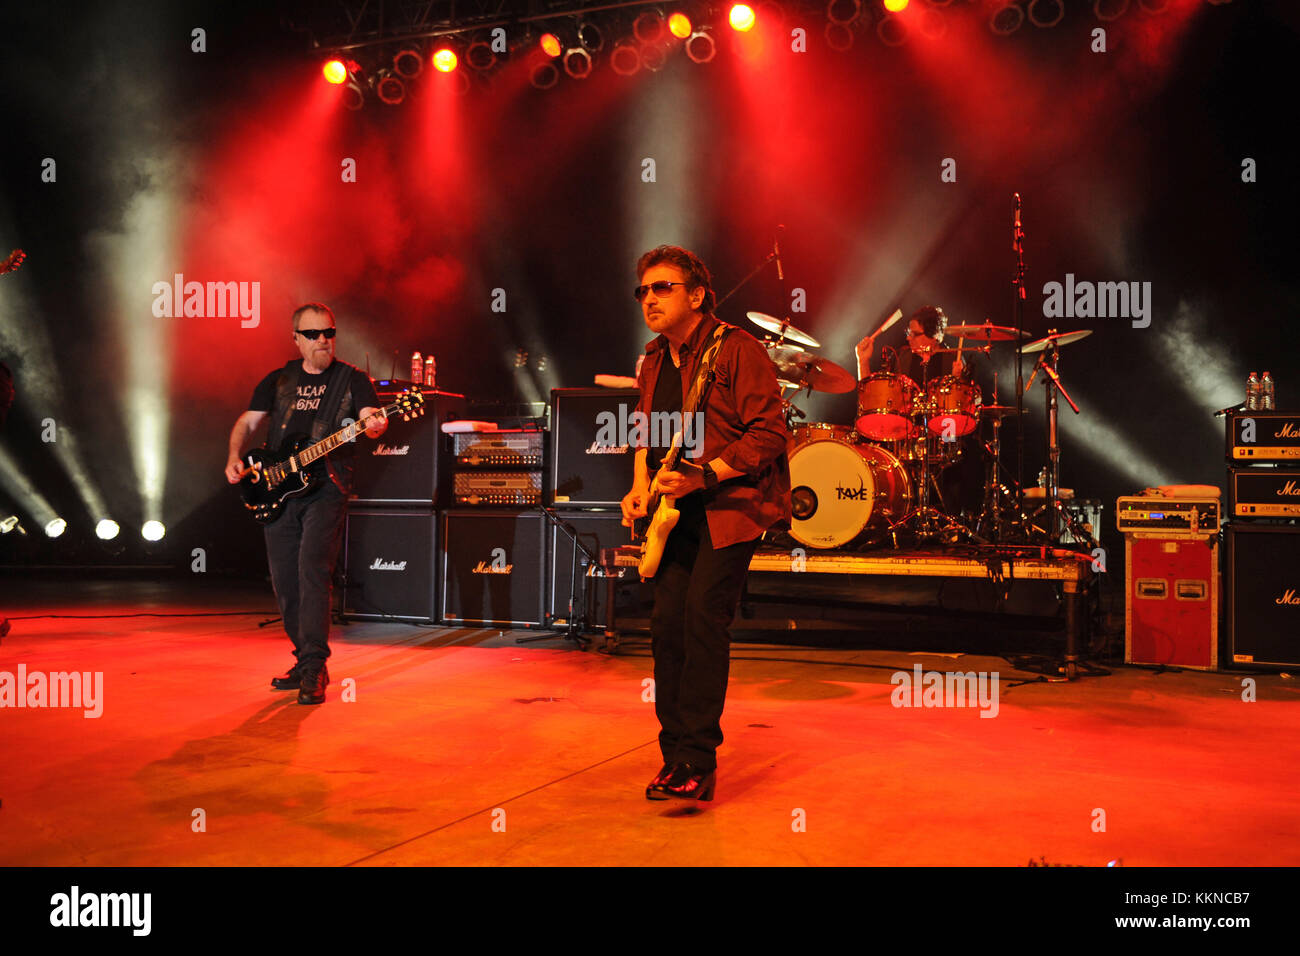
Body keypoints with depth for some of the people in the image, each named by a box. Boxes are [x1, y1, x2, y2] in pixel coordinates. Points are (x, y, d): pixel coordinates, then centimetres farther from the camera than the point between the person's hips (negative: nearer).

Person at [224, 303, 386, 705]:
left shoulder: (352, 379, 3)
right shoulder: (278, 381, 14)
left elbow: (371, 415, -12)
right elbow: (247, 421, 17)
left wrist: (373, 425, -37)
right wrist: (235, 457, -2)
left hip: (326, 487, -5)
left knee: (312, 569, -19)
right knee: (284, 581, 7)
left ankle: (314, 670, -16)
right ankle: (304, 660, 21)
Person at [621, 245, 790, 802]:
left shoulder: (736, 349, -10)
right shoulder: (654, 363, 14)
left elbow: (770, 434, -15)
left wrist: (705, 474, -22)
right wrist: (641, 486, 10)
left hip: (729, 505, -7)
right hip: (674, 512, 7)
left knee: (703, 619, -15)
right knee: (667, 624, 1)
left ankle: (697, 764, -8)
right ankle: (675, 756, 11)